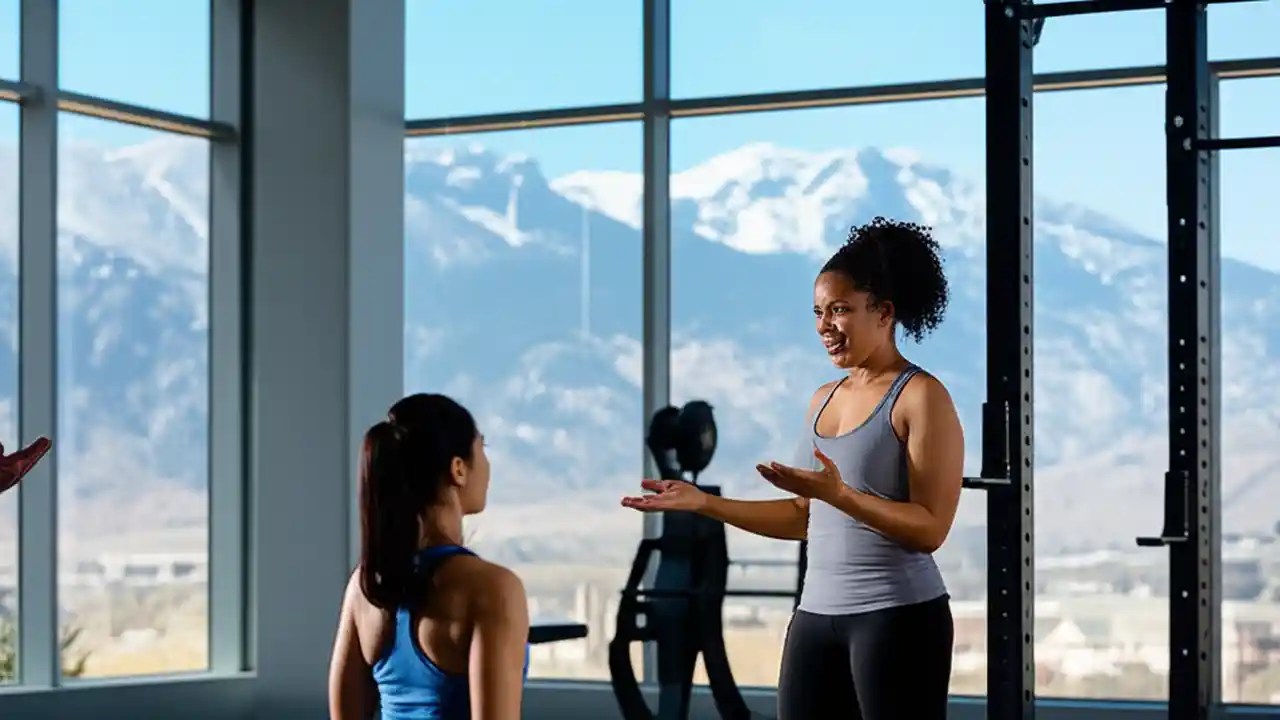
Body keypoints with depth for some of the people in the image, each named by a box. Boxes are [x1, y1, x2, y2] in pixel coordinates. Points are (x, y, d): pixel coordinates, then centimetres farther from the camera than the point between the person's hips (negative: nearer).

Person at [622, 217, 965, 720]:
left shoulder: (921, 397, -9)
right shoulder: (824, 400, 14)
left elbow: (931, 528, -15)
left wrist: (839, 494, -27)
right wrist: (704, 503, 12)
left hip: (898, 617, -8)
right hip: (816, 613, 8)